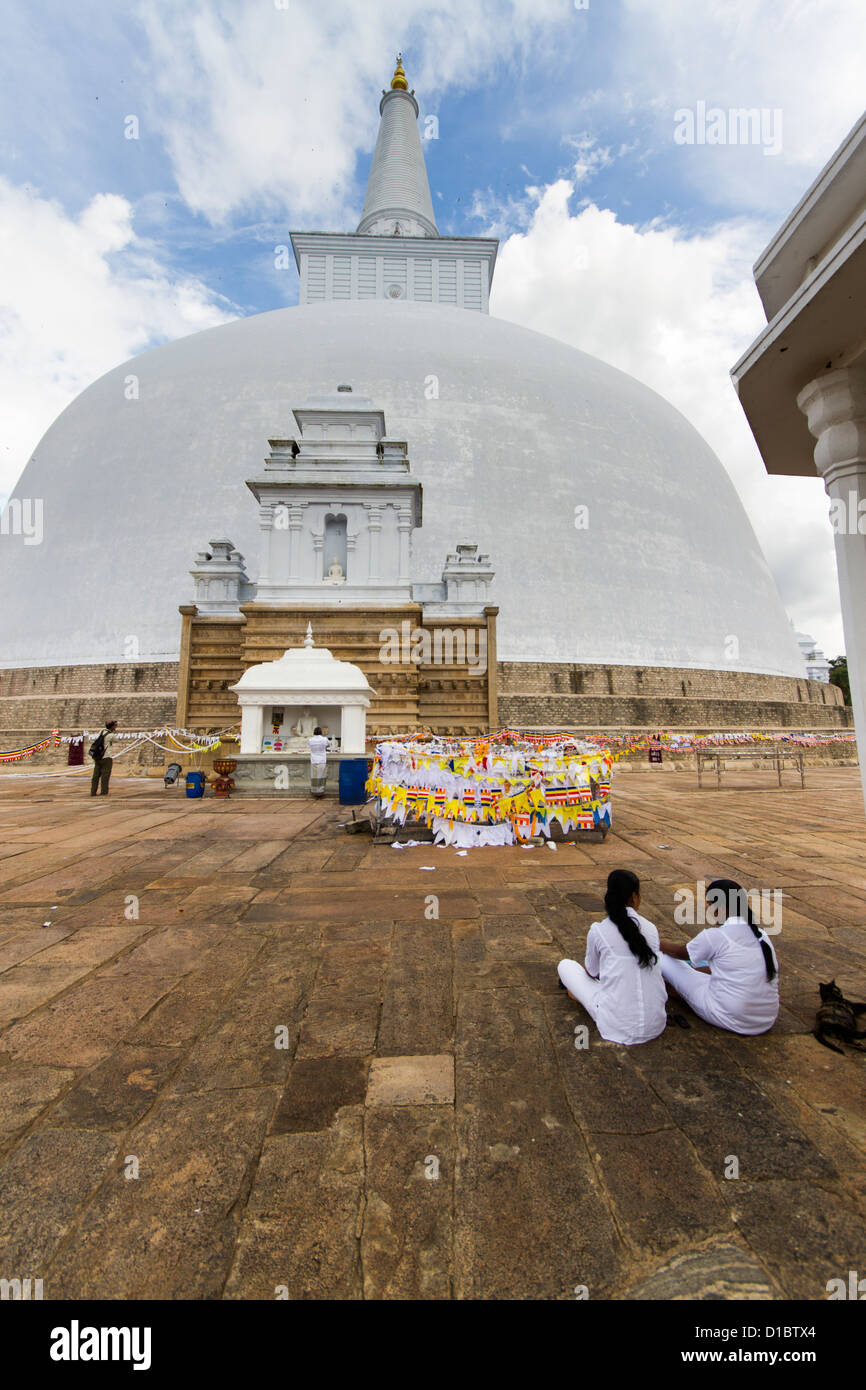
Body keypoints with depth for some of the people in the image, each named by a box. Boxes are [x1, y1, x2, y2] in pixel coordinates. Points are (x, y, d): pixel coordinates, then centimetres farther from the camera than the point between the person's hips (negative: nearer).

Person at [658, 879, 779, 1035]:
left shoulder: (715, 936, -18)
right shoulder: (759, 934, 3)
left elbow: (681, 953, 0)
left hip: (731, 1020, -7)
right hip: (767, 1021, 7)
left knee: (663, 959, 1)